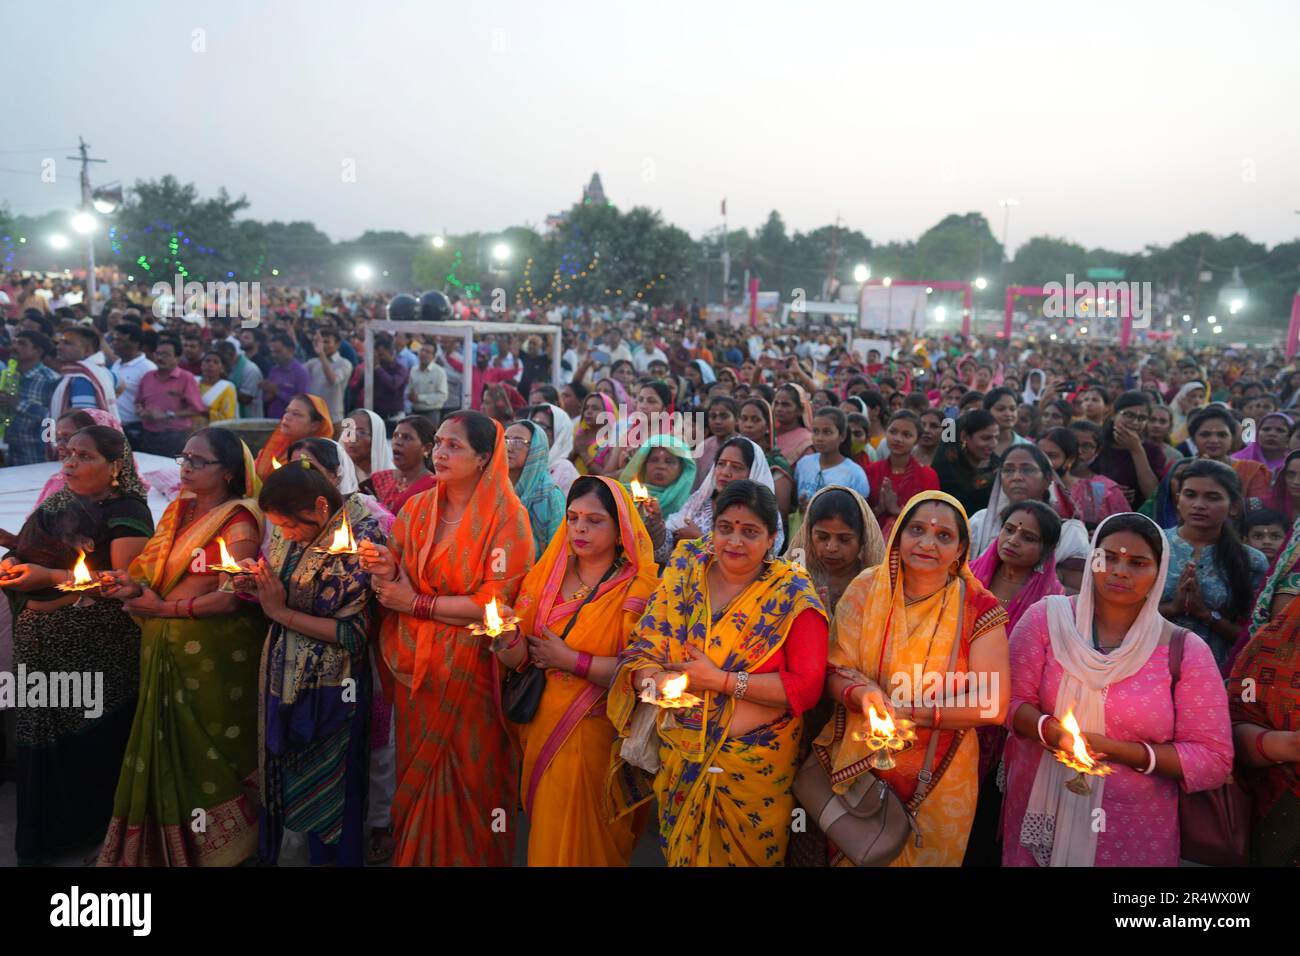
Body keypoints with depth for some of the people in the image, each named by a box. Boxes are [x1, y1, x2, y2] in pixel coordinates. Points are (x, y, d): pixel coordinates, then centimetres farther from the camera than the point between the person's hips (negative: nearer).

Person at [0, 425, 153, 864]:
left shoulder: (127, 511, -12)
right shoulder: (56, 503, 12)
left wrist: (50, 577, -21)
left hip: (93, 650, -7)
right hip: (40, 643, 7)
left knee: (90, 743, 5)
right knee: (42, 738, 16)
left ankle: (92, 832, 24)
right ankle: (44, 835, 33)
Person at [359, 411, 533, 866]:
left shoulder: (506, 516, -10)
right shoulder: (415, 508, 5)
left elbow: (497, 602, -17)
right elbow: (395, 587, 9)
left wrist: (417, 603, -13)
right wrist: (386, 573, -14)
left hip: (469, 669, -4)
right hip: (413, 664, 4)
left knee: (467, 778, 5)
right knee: (416, 774, 12)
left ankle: (470, 856, 26)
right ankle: (414, 854, 32)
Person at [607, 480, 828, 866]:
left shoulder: (792, 595, -12)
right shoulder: (687, 573, -2)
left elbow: (807, 686, -18)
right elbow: (644, 647, -3)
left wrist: (720, 680, -21)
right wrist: (654, 679, -26)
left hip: (754, 765, -3)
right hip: (680, 757, 3)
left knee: (742, 856, 16)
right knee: (680, 853, 21)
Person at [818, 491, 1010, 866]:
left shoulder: (979, 608, -11)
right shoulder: (866, 589, -6)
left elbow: (992, 705, -15)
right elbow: (835, 672, -5)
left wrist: (907, 711, -22)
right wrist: (862, 694, -27)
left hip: (941, 782, -1)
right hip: (859, 768, 1)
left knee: (929, 857, 16)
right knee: (855, 857, 17)